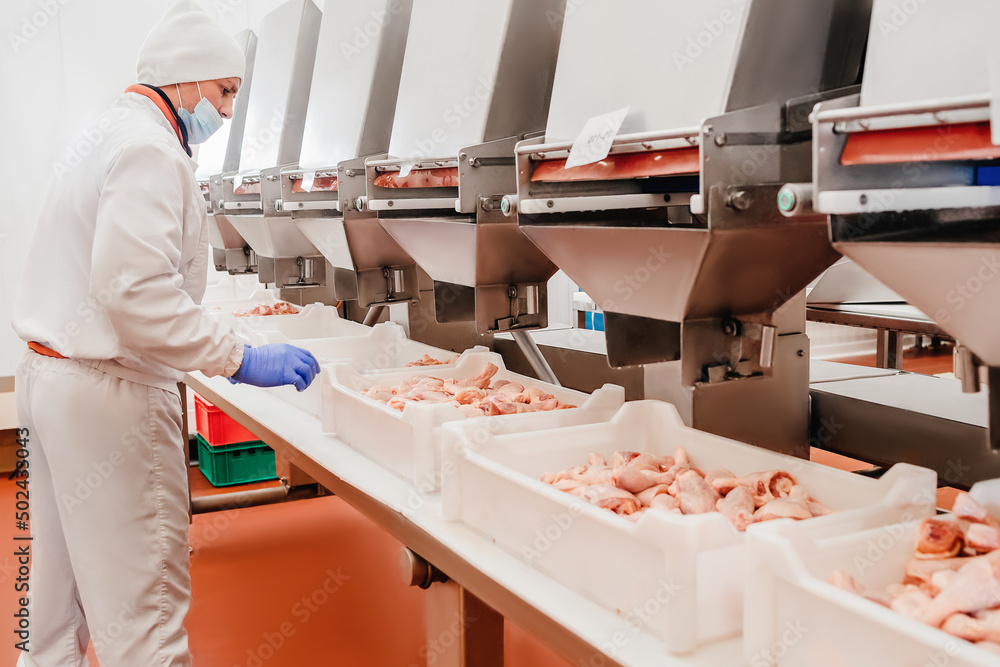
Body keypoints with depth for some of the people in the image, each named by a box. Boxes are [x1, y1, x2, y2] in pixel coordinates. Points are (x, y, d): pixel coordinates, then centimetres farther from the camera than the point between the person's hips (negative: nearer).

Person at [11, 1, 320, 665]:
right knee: (145, 594, -3)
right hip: (106, 391, -10)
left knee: (65, 563, 23)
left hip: (50, 370, 11)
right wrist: (240, 359, -23)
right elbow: (134, 287, -27)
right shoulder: (150, 150, -16)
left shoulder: (109, 134, 16)